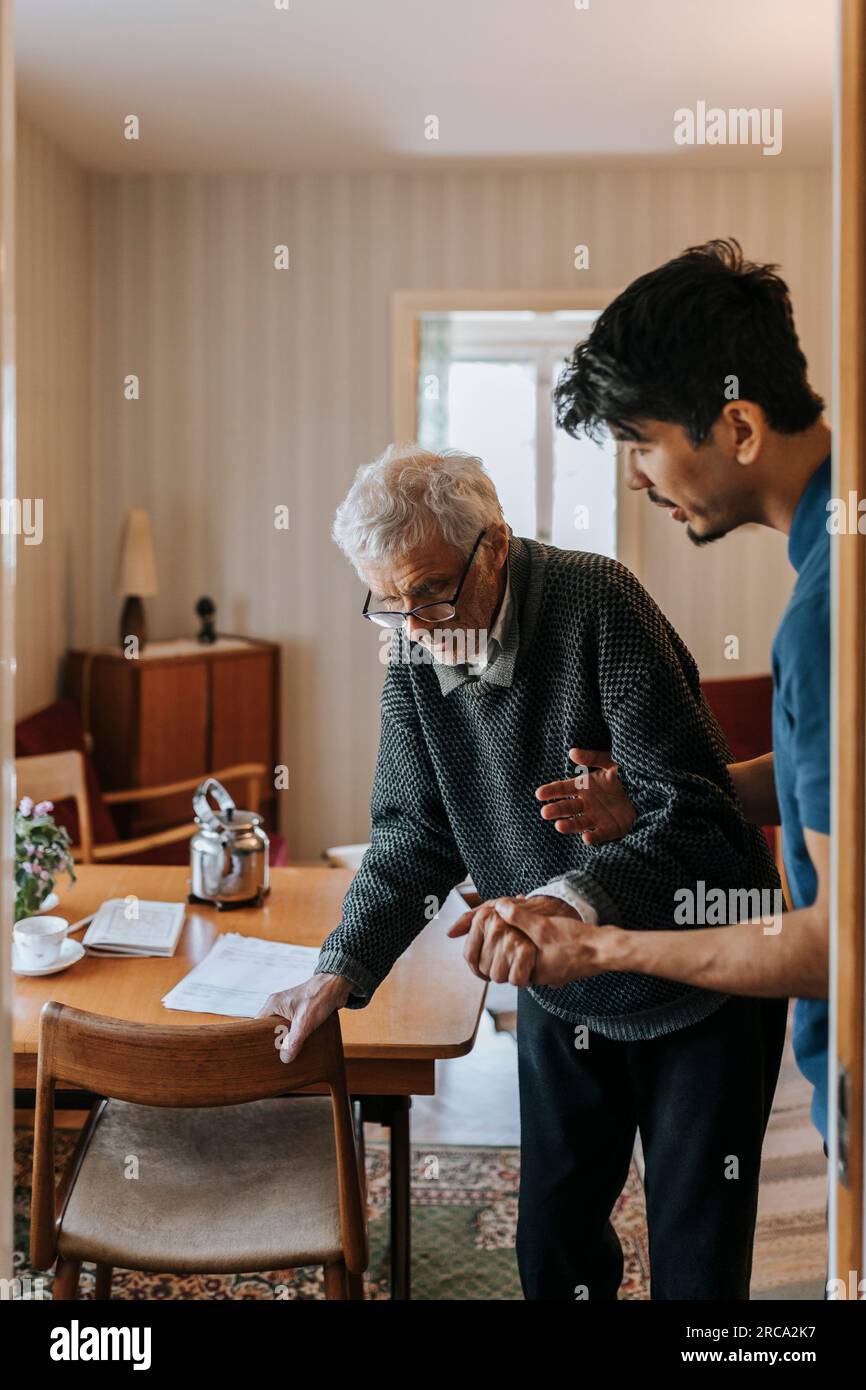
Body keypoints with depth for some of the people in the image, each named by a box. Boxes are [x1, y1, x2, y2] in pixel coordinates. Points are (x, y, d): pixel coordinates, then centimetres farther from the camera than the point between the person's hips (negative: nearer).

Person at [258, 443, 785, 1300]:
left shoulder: (597, 602, -23)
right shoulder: (415, 656, -5)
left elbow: (688, 804, -26)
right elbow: (413, 832, 0)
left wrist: (574, 900, -42)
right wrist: (341, 970, -12)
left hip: (697, 980, -4)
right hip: (561, 992, 5)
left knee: (696, 1256, 8)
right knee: (553, 1236, 15)